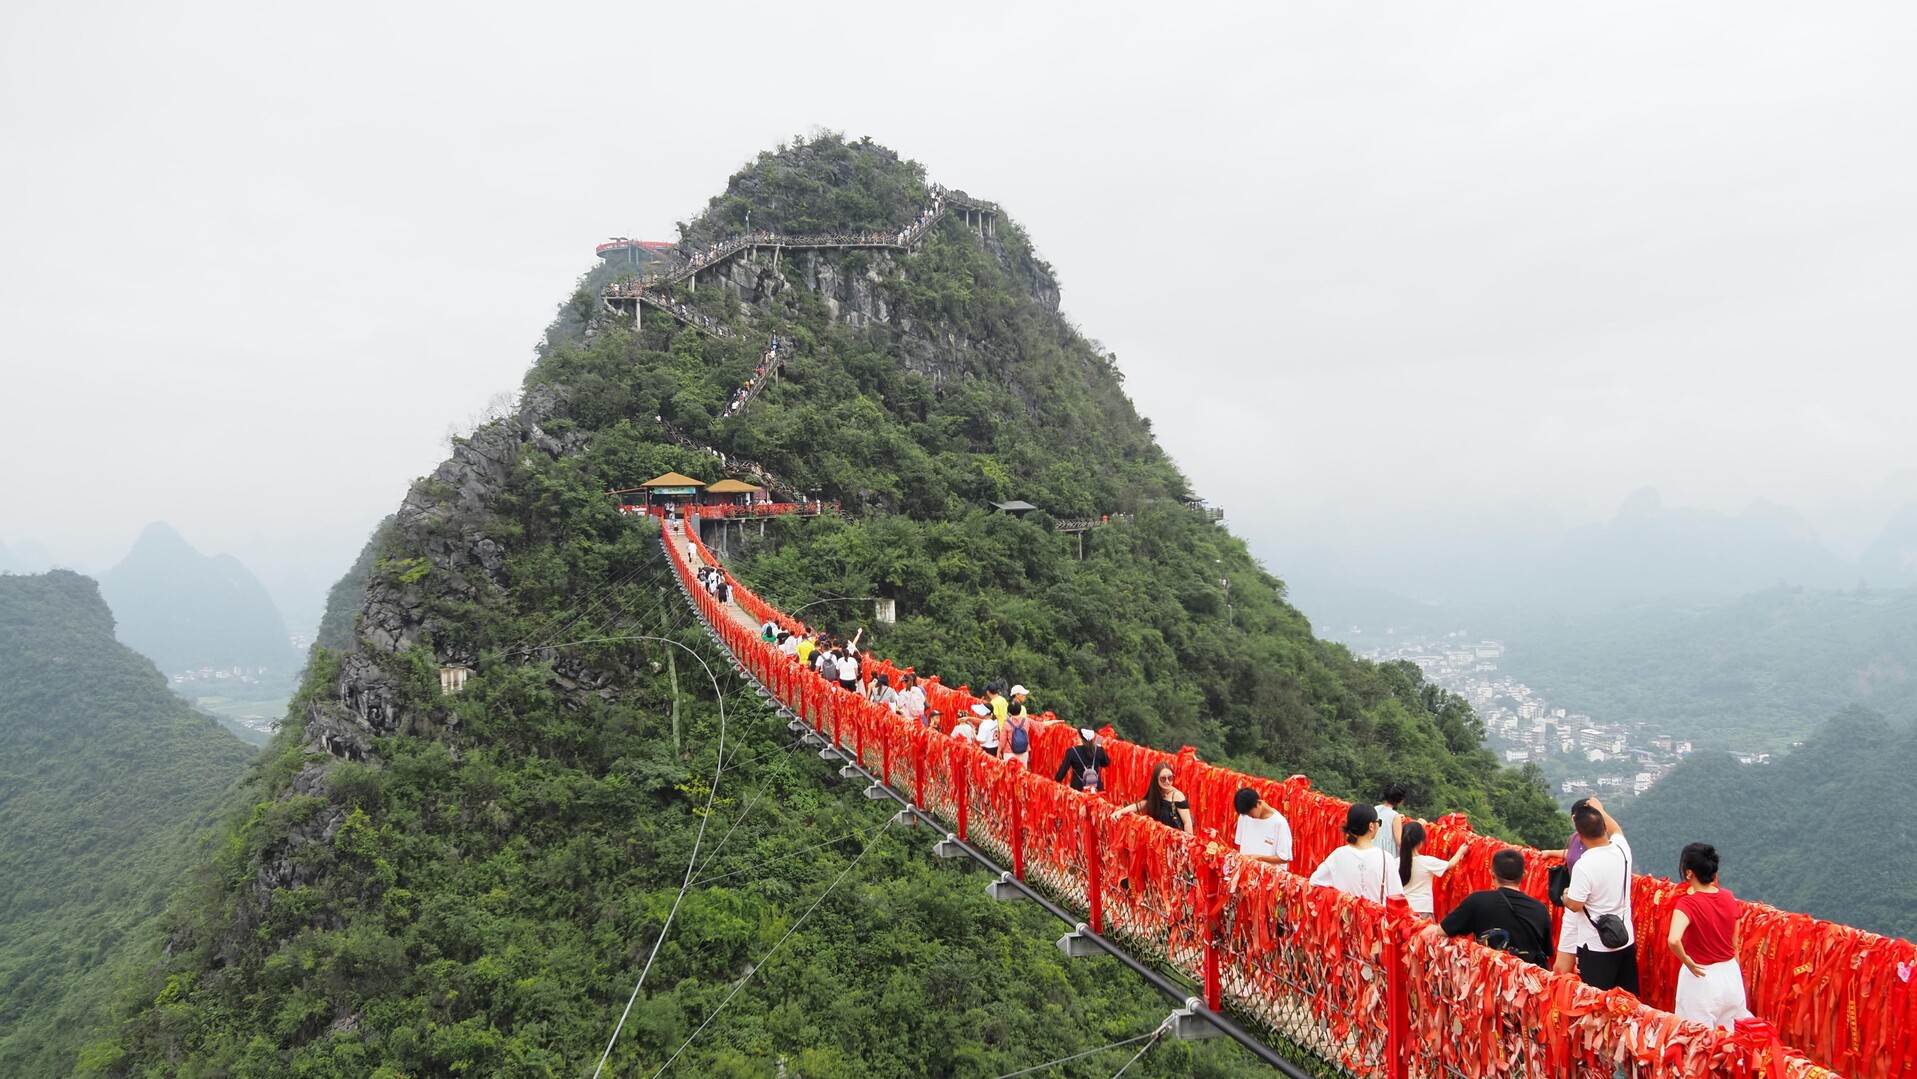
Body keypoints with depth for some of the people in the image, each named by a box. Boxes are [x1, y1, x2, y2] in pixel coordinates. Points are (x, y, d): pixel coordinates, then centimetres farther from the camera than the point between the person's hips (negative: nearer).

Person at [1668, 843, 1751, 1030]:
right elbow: (1735, 943, 8)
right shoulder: (1729, 897, -4)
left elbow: (1674, 940, -39)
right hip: (1731, 974, 6)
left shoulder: (1688, 903, -22)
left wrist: (1687, 962, -20)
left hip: (1701, 978, -6)